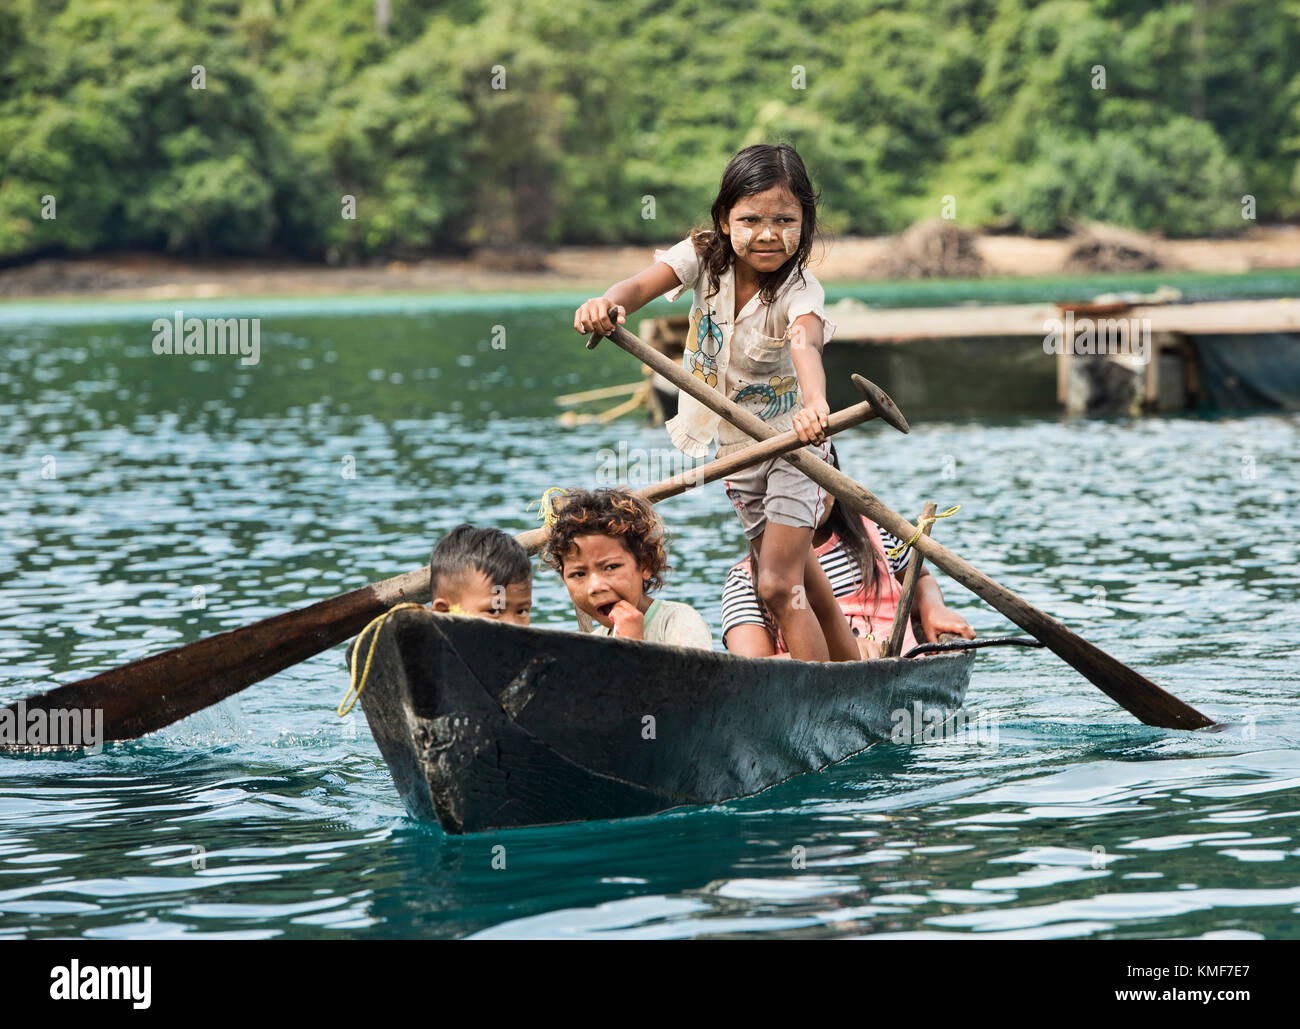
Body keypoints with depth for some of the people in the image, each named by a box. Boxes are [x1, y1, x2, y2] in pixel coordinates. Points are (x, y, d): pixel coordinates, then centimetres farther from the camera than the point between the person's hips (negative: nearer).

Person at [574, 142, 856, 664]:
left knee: (779, 587, -14)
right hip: (734, 447, 5)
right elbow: (644, 284, -30)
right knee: (802, 580, 16)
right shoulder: (704, 257, -13)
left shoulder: (800, 290, -25)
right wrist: (609, 302, -54)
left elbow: (805, 346, -47)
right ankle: (849, 670, 32)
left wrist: (814, 403, -69)